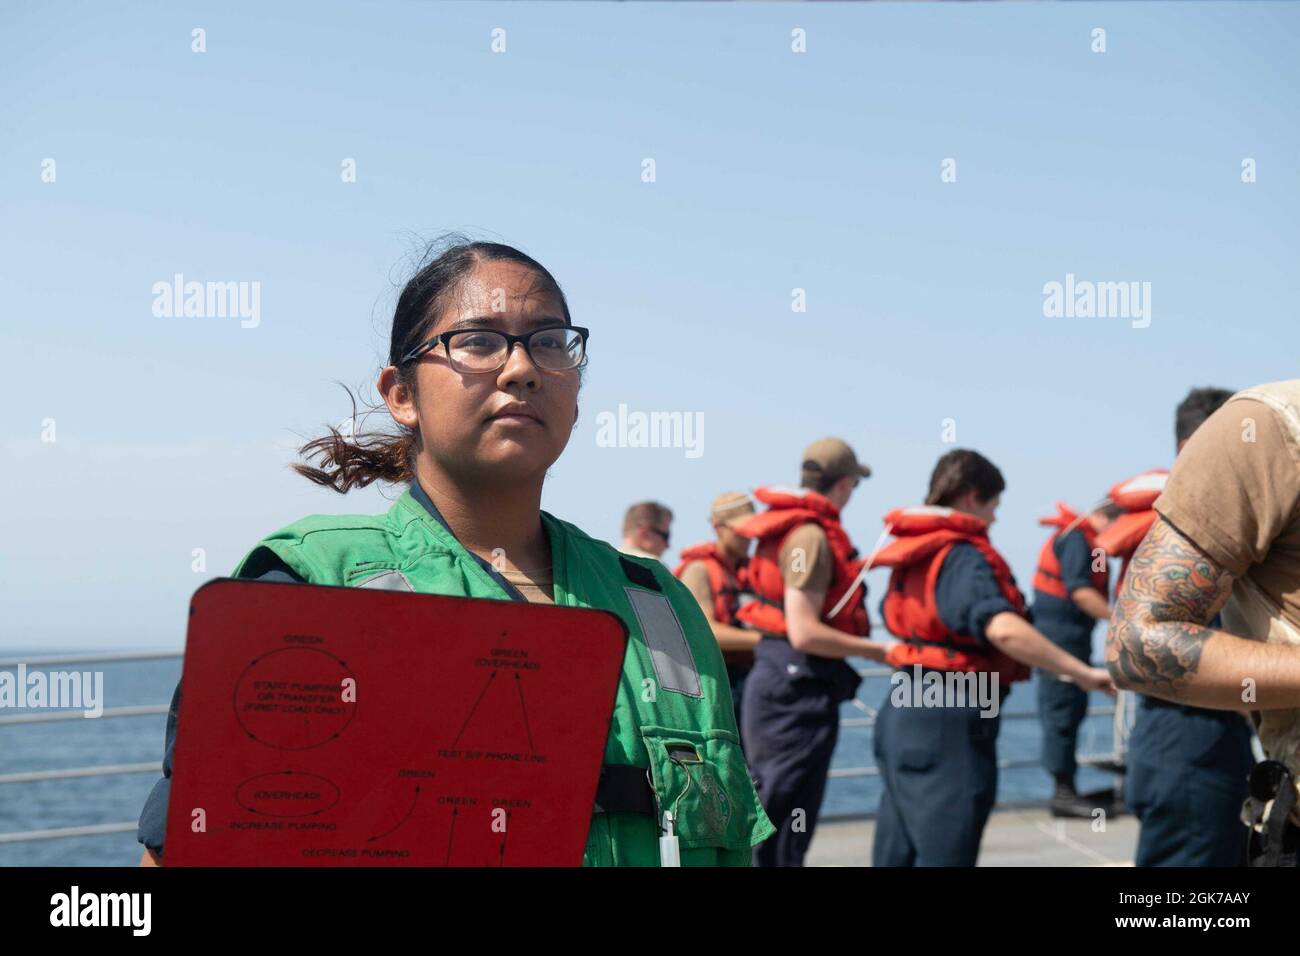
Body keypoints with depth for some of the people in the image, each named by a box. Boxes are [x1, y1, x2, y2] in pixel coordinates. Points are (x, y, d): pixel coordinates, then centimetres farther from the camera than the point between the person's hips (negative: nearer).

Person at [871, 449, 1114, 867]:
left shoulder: (914, 553, 11)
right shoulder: (963, 557, -16)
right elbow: (1003, 628, -32)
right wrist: (1082, 673, -32)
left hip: (904, 709, 9)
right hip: (949, 723, -9)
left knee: (898, 852, 14)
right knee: (944, 854, -6)